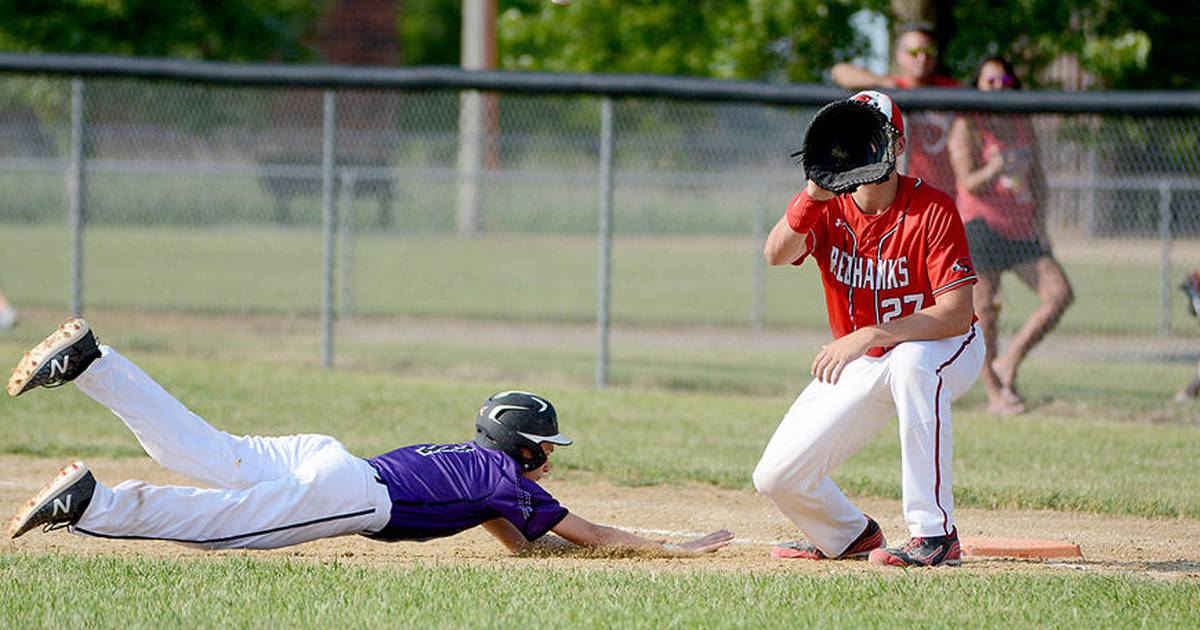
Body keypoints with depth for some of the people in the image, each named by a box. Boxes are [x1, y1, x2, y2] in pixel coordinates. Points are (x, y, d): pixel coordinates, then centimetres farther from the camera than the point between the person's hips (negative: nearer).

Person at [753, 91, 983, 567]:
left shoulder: (932, 209, -21)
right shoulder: (828, 205, -9)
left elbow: (956, 313, -28)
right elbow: (776, 255, -29)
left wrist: (868, 336, -38)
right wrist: (814, 195, -45)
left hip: (946, 348, -4)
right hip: (860, 364, 4)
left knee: (911, 360, -42)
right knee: (777, 477, -7)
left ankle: (936, 535, -37)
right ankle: (850, 536, 28)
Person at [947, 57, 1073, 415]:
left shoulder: (1022, 126, 13)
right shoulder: (967, 127, -5)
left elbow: (1038, 177, 18)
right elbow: (969, 182, -14)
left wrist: (1039, 221, 5)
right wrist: (994, 169, -34)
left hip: (1022, 228, 6)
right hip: (981, 223, -6)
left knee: (1059, 294, -7)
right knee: (984, 311, -6)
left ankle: (1008, 364, 0)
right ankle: (994, 394, 3)